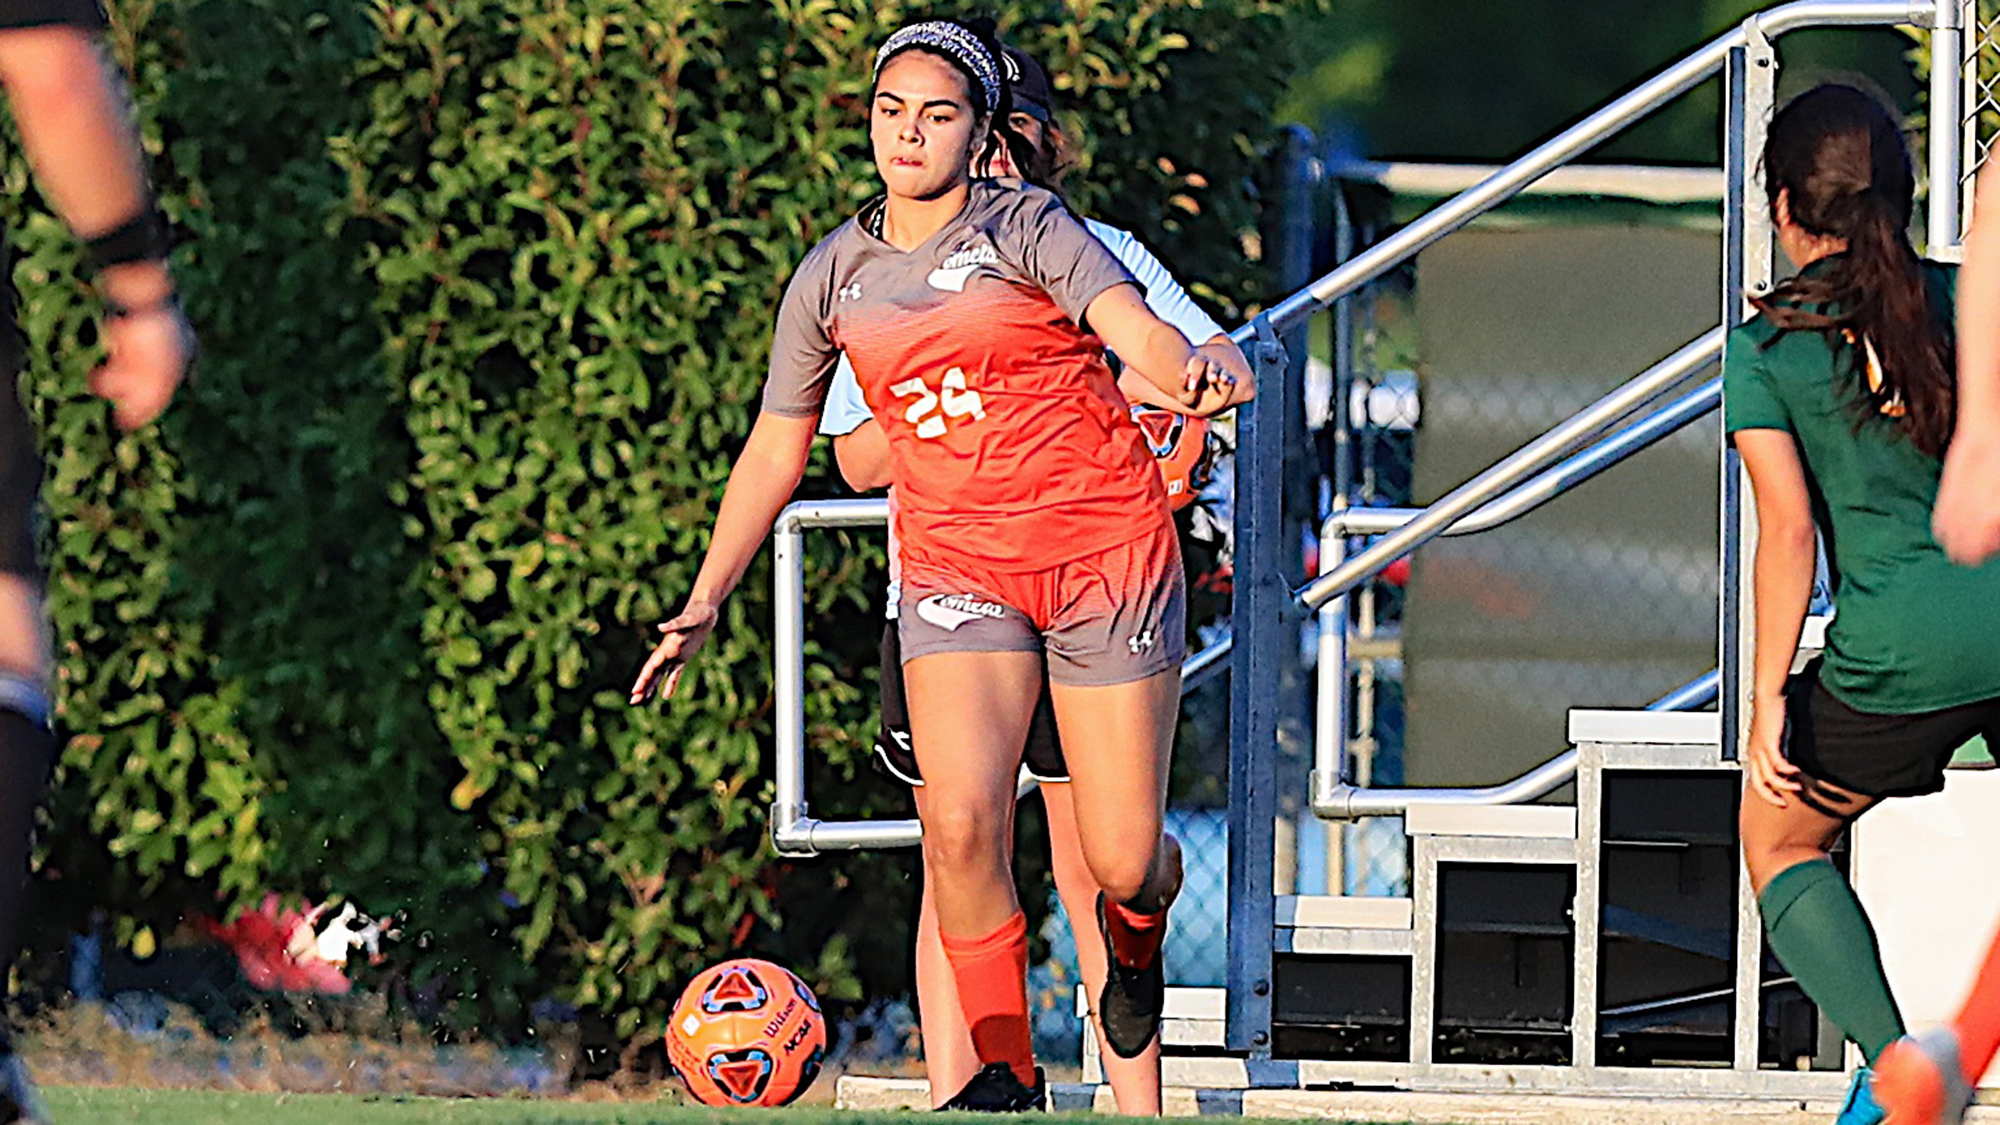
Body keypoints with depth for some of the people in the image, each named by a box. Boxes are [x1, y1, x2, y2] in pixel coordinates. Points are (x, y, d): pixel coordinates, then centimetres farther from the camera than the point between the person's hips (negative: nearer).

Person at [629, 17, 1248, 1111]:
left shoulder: (1026, 229, -4)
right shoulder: (833, 277, 8)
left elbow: (1129, 322, -23)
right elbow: (776, 450, 18)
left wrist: (1188, 373, -46)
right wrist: (703, 604, 17)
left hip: (1106, 544, -3)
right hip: (955, 561, 3)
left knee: (1123, 859, -4)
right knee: (961, 823, -19)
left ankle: (1136, 932, 35)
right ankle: (1005, 1075, -2)